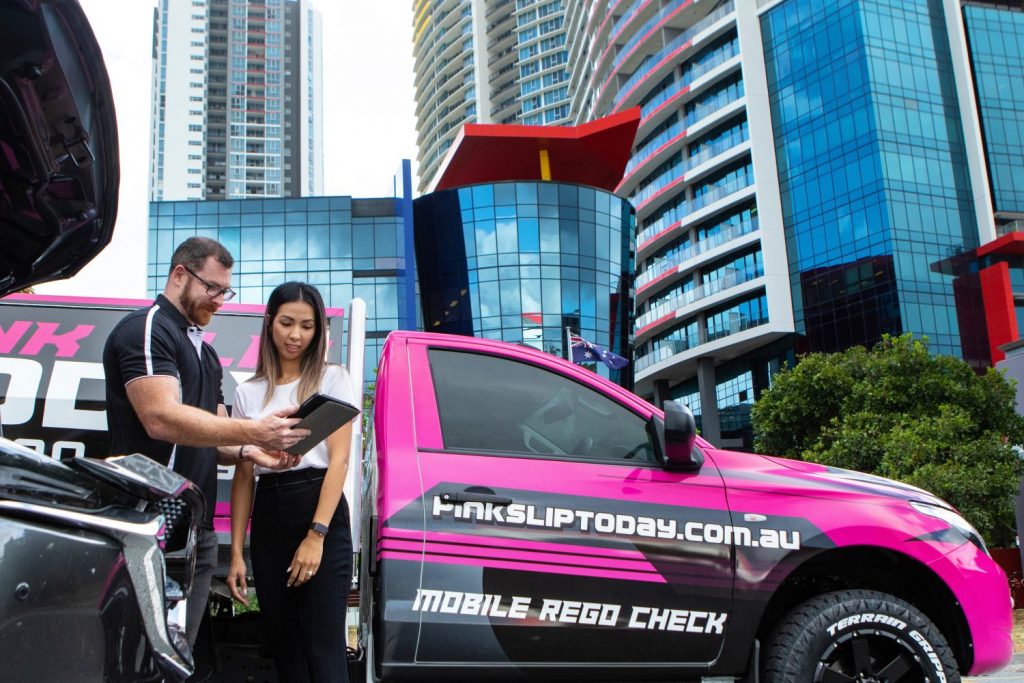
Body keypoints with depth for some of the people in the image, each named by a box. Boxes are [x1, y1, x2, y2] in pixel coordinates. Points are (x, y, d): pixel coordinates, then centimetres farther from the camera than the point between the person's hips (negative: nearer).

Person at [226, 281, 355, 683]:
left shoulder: (332, 379, 5)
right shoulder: (248, 393, 13)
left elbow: (339, 459, -4)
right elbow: (243, 476, 11)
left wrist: (316, 535, -14)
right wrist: (236, 552, 4)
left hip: (321, 514, -4)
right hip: (268, 521, 4)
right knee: (284, 649, 8)